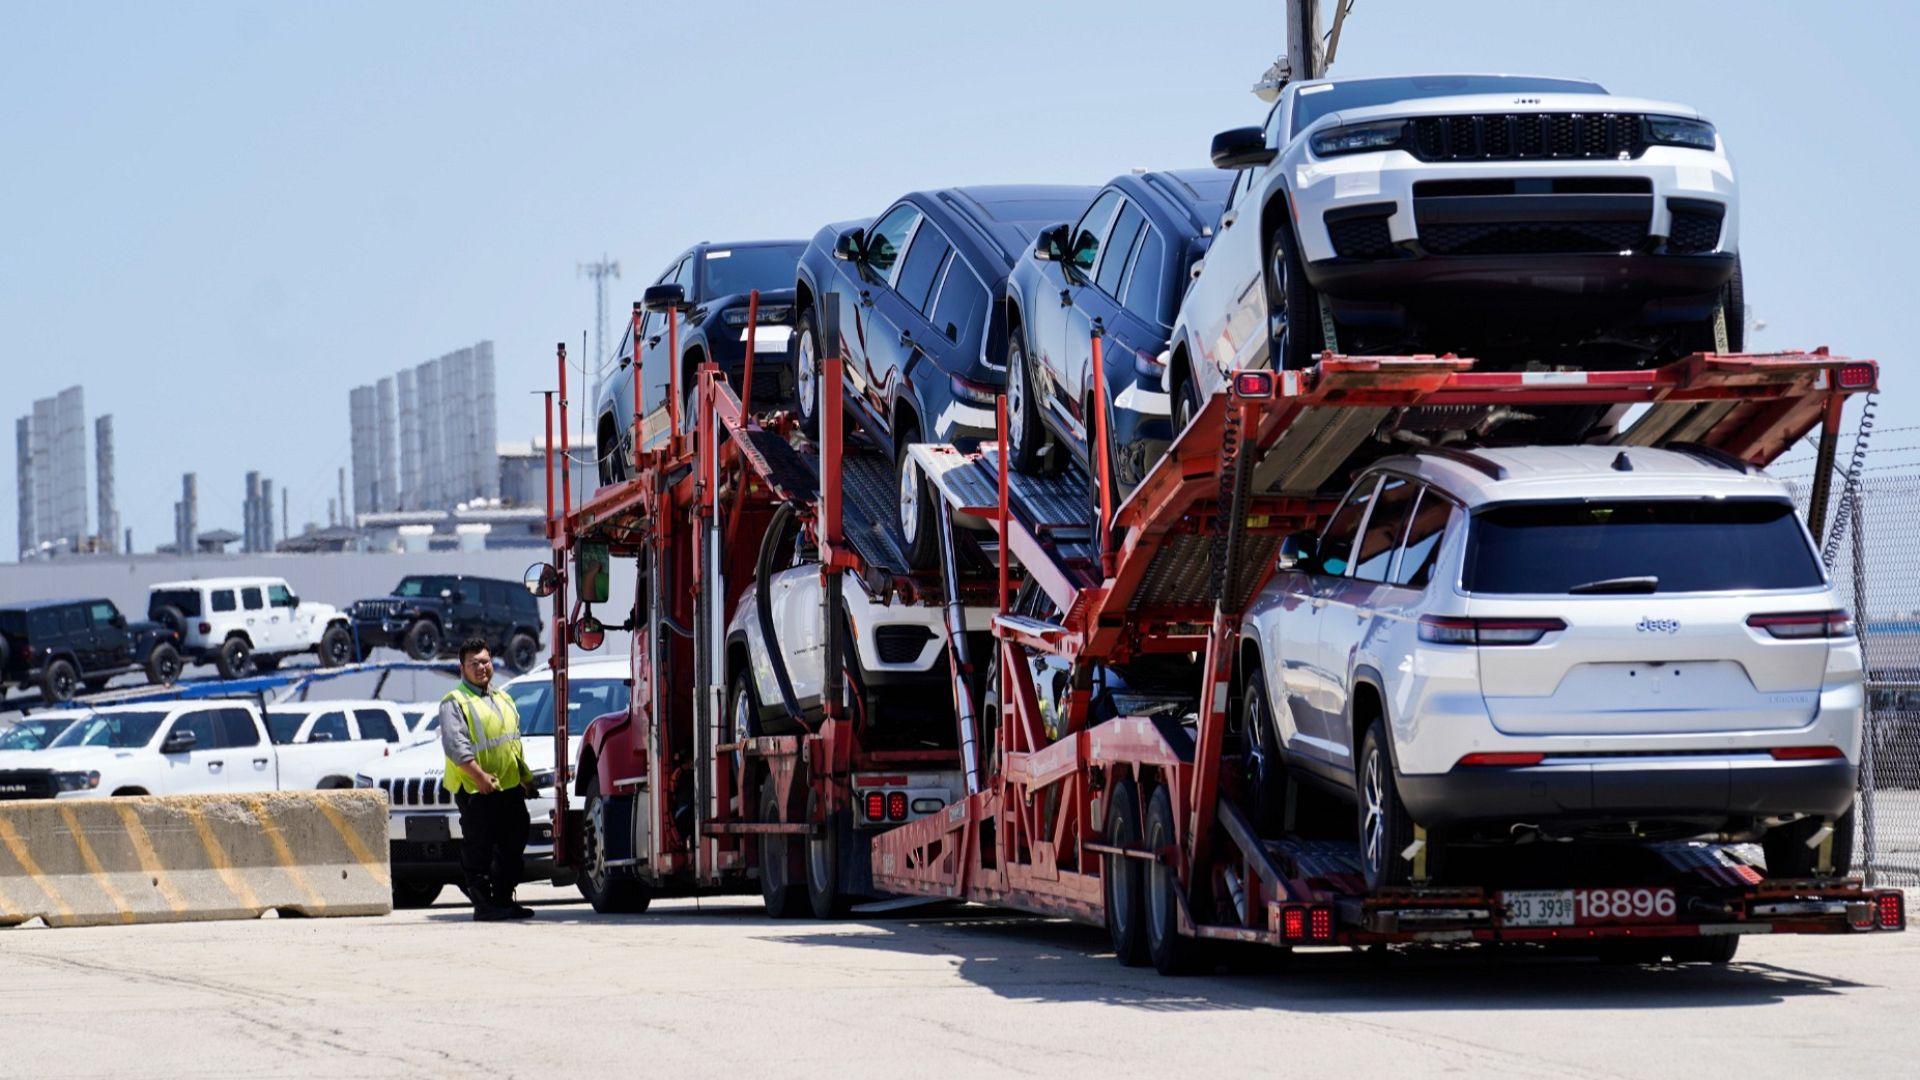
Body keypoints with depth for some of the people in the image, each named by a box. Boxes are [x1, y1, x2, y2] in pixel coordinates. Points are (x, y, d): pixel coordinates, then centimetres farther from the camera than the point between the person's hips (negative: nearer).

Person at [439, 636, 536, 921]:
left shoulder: (503, 700, 20)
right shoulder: (455, 702, -5)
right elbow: (455, 744, -17)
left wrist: (526, 777, 19)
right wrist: (480, 777, -24)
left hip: (510, 788, 8)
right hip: (476, 791, -8)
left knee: (513, 848, 9)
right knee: (478, 851, -5)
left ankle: (503, 899, 18)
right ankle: (483, 904, -3)